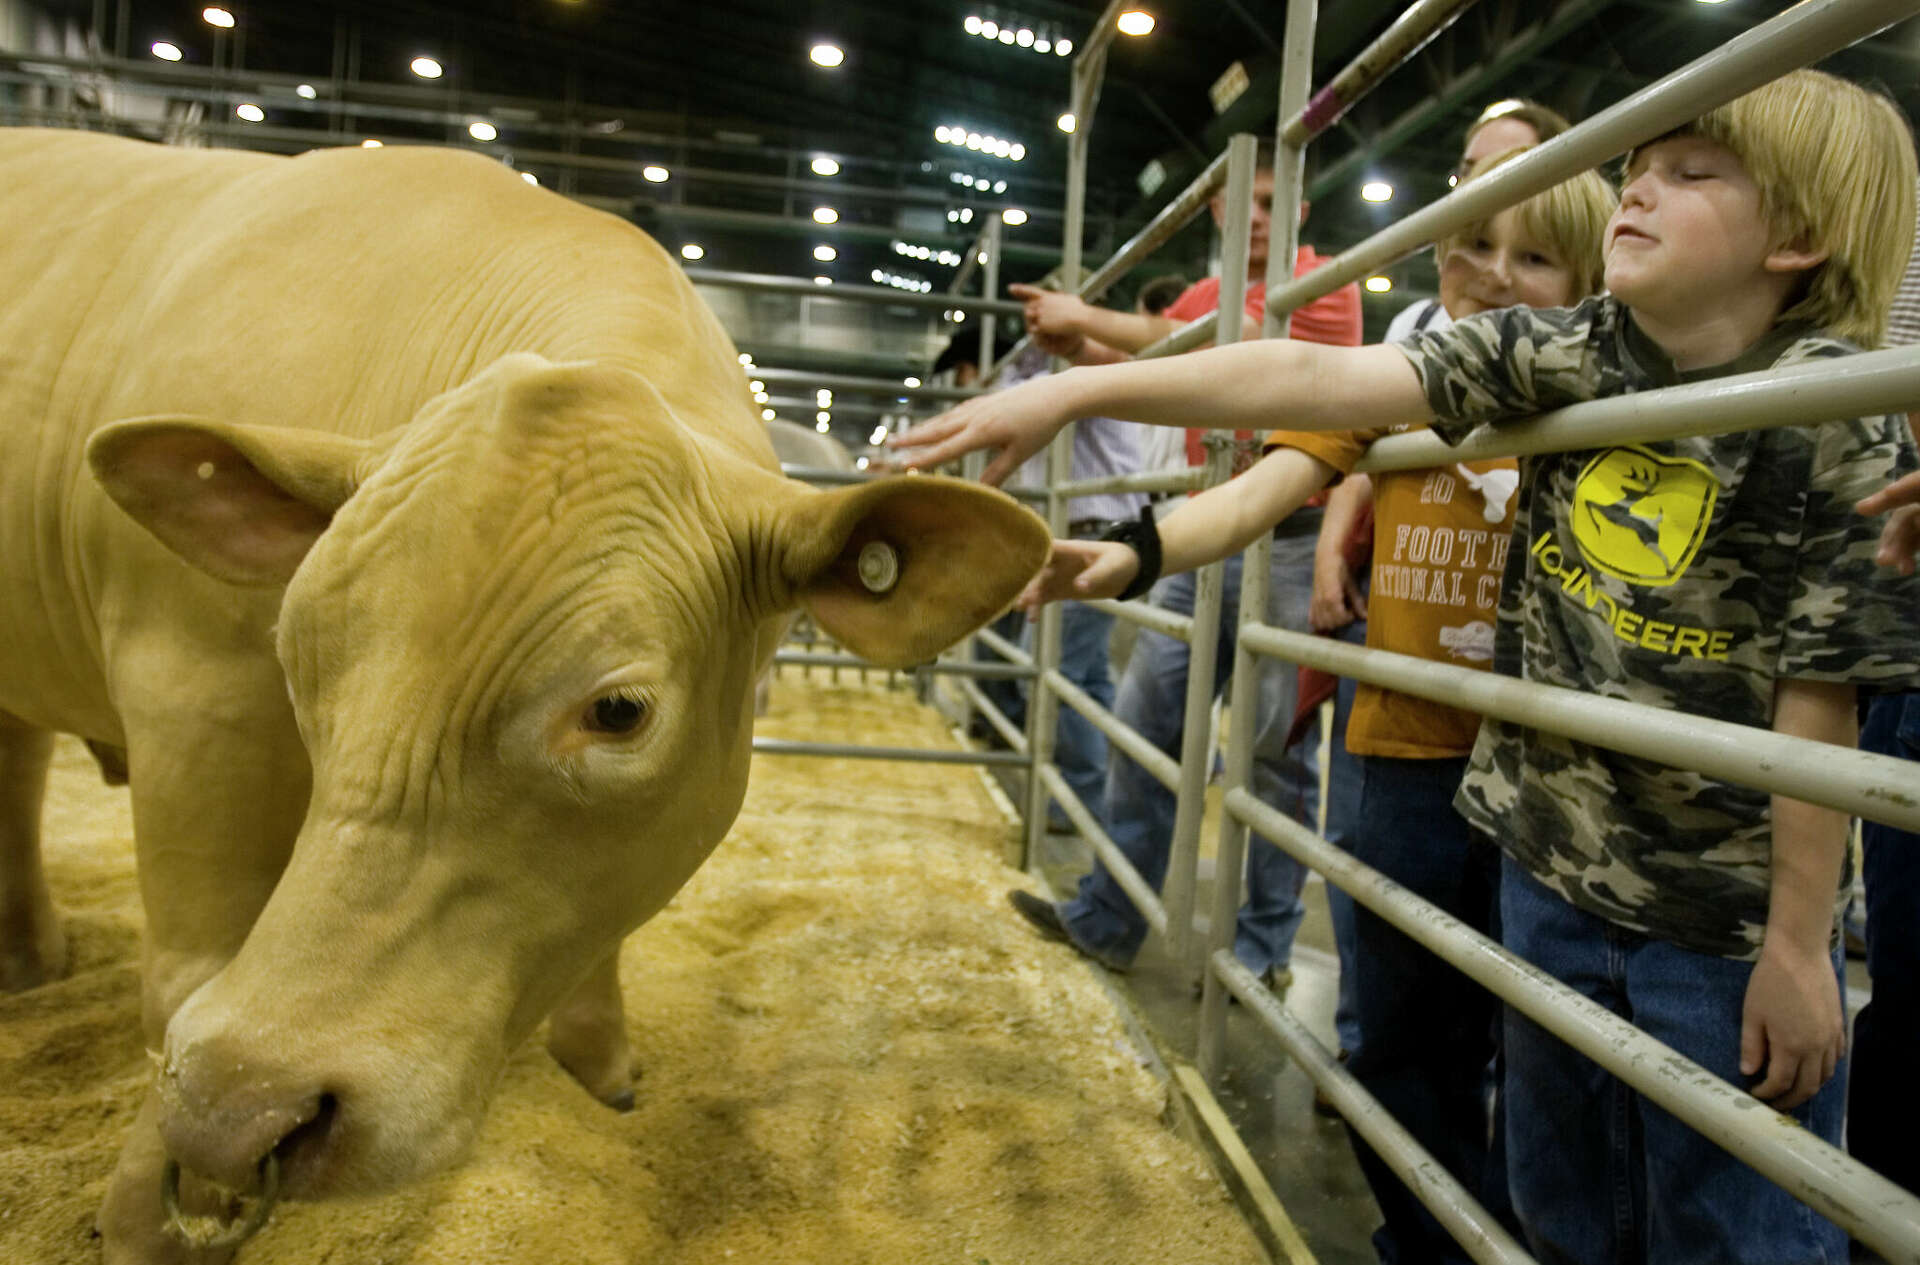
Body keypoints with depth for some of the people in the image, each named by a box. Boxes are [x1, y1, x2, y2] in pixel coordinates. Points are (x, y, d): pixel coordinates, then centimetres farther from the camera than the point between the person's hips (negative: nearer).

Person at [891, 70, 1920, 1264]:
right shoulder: (1561, 354, -6)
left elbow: (1822, 697, -15)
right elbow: (1312, 379, -16)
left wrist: (1799, 945, -12)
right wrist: (1075, 388, -22)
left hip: (1727, 926, -3)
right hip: (1548, 867, 4)